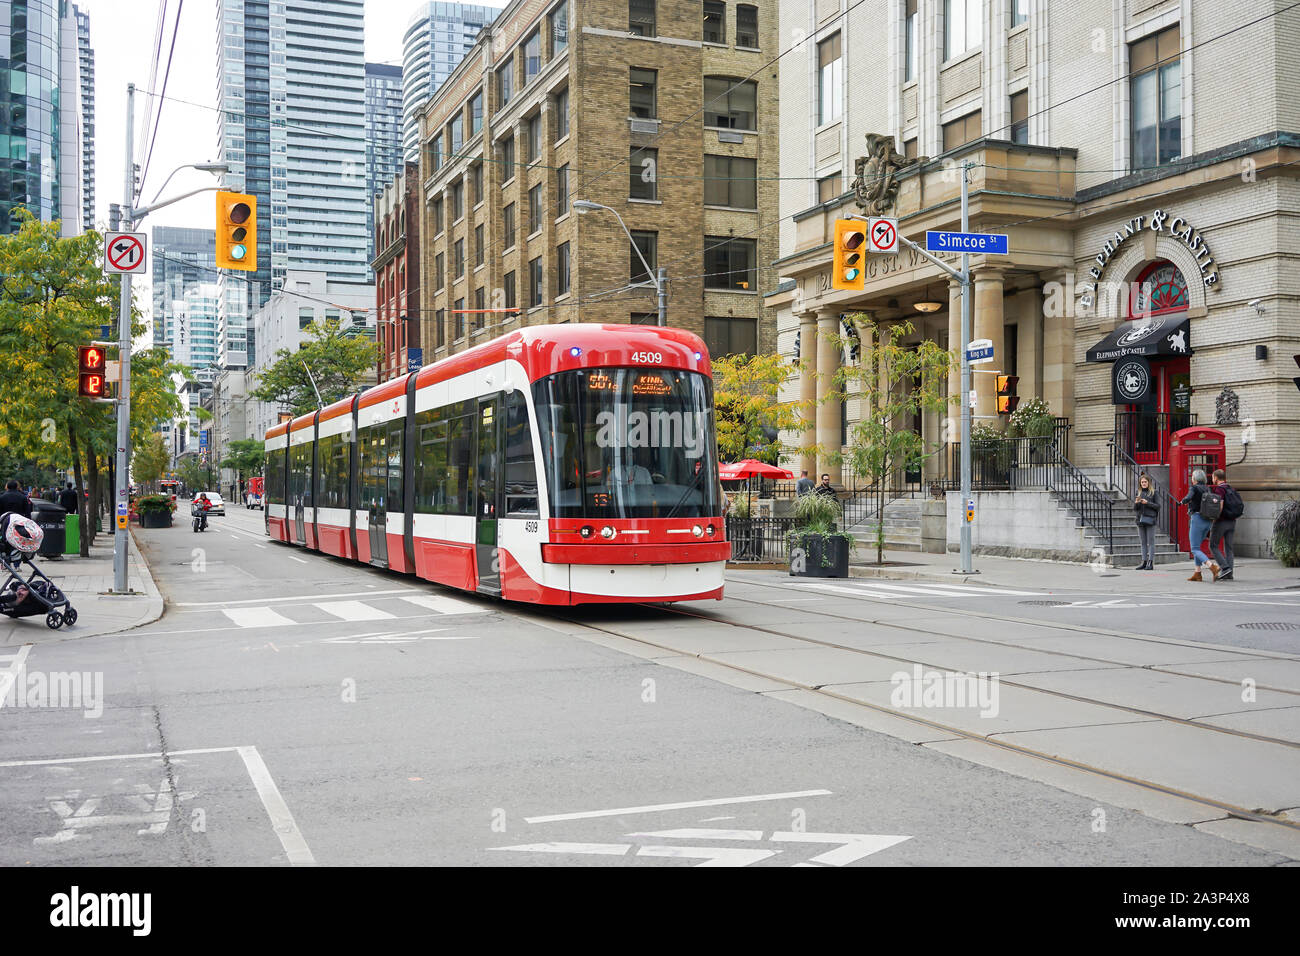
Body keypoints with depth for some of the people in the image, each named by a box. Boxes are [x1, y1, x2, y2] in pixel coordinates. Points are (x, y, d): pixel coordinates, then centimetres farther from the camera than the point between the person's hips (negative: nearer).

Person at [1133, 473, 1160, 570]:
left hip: (1150, 519, -5)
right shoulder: (1138, 493, 13)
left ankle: (1151, 563, -5)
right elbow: (1134, 509, 13)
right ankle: (1144, 562, 9)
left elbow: (1158, 506, -3)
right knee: (1143, 542, 7)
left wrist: (1147, 503, -14)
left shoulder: (1153, 492, 2)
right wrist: (1136, 503, -7)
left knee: (1151, 542, -5)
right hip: (1140, 519, 5)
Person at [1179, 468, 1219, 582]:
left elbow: (1188, 498, -24)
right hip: (1208, 521, 8)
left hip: (1197, 519, -8)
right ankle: (1197, 573, 16)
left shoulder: (1195, 488, -8)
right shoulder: (1207, 488, 12)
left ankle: (1213, 566, -26)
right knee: (1197, 546, 19)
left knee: (1195, 549, -5)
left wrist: (1182, 501, -4)